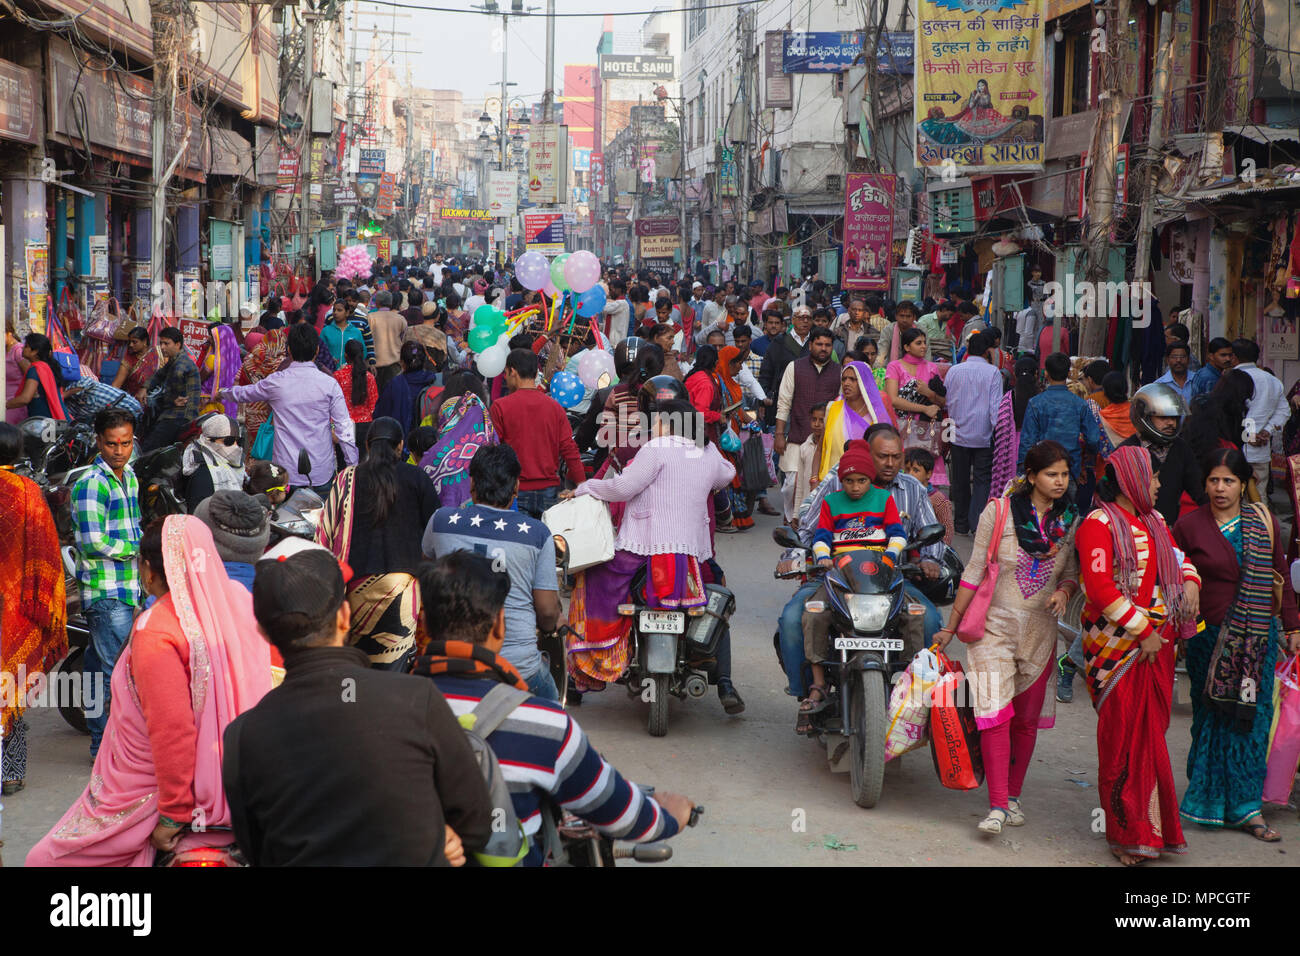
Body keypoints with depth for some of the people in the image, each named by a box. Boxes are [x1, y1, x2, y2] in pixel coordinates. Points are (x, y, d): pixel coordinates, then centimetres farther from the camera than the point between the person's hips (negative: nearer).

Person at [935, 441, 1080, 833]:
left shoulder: (1071, 521, 3)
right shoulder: (999, 512, -7)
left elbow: (1073, 575, 13)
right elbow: (974, 572, -3)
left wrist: (1064, 591, -12)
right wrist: (950, 626, 0)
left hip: (1040, 632, 4)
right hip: (995, 627, -3)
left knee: (1026, 719, 9)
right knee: (995, 713, -14)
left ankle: (1013, 796, 25)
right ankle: (998, 805, -14)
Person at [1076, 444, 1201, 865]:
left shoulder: (1154, 522, 15)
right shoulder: (1099, 524, -9)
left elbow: (1178, 557, 31)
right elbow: (1100, 589, -16)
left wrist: (1190, 581, 8)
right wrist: (1142, 632, -15)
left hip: (1157, 644, 7)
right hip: (1117, 645, -7)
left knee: (1151, 731, 8)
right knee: (1125, 735, -3)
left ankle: (1149, 827, 17)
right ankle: (1129, 832, 5)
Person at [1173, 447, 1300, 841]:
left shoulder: (1263, 522, 6)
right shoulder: (1189, 526, -1)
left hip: (1259, 635, 2)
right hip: (1211, 638, -2)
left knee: (1253, 718, 2)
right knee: (1215, 717, 1)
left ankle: (1245, 807, 10)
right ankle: (1222, 804, 13)